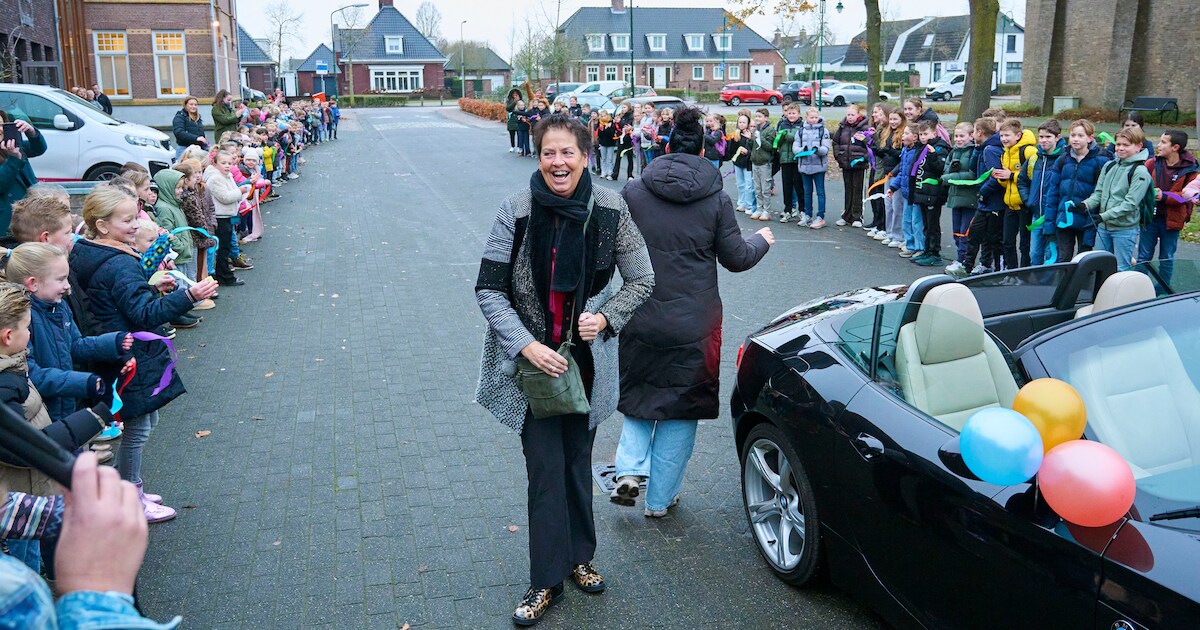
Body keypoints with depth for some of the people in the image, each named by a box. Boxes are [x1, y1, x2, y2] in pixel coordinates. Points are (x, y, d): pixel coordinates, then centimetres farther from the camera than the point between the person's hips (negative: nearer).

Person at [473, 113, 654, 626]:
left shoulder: (610, 209, -9)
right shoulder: (517, 210, -13)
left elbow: (641, 282, 1)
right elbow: (488, 290, -9)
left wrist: (605, 318, -15)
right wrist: (526, 345, -18)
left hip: (586, 356, 2)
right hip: (530, 357, -2)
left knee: (577, 459, 15)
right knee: (545, 467, -1)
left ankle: (579, 557, 34)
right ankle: (547, 580, 14)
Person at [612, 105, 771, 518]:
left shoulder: (633, 192, -5)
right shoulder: (717, 199, -6)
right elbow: (736, 258, 0)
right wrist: (761, 240, 21)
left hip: (640, 320, 1)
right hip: (694, 324, -1)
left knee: (639, 392, 23)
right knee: (681, 407, 13)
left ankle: (630, 469, 5)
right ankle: (660, 499, 21)